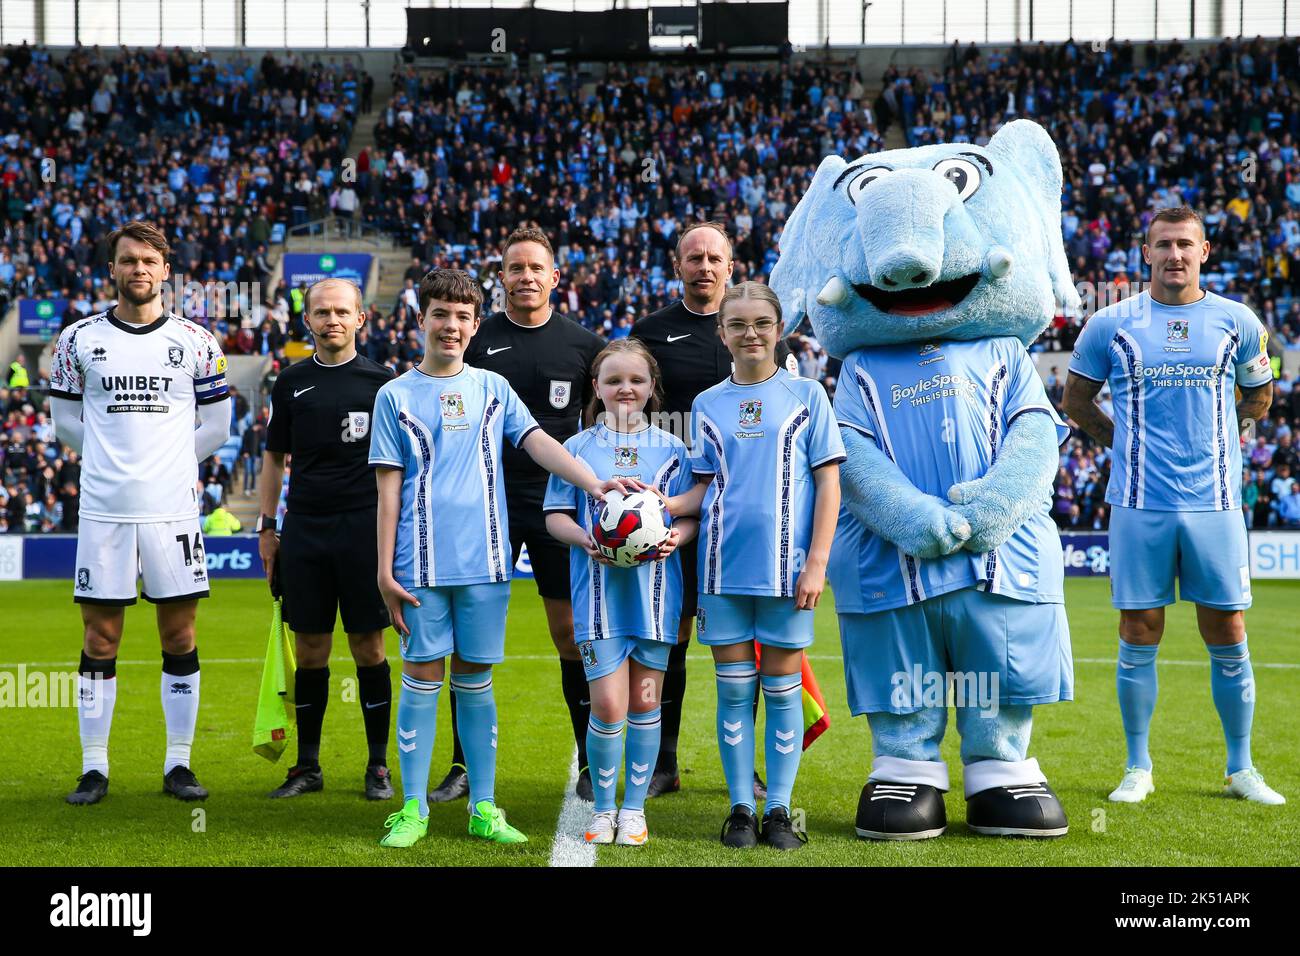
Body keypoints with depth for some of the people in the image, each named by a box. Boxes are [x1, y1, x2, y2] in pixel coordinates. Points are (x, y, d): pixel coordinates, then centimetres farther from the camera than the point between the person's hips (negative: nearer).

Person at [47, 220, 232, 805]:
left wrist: (164, 463, 9)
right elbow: (65, 422, 12)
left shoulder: (194, 341, 4)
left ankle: (178, 764, 13)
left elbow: (216, 427, 10)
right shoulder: (79, 339, 5)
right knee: (99, 642, 3)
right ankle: (94, 768, 11)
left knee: (180, 639, 4)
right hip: (103, 513, 0)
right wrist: (115, 460, 9)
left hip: (172, 510, 0)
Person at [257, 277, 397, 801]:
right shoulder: (291, 382, 10)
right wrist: (267, 526, 10)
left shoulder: (381, 380, 3)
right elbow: (274, 456, 15)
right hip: (304, 527, 2)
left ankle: (378, 764, 11)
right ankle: (307, 766, 15)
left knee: (368, 648, 0)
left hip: (364, 526, -2)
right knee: (309, 649, 6)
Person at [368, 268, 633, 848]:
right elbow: (389, 490, 1)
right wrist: (385, 570, -4)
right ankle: (413, 809, 10)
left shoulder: (493, 388, 11)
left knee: (476, 681, 7)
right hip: (422, 564, -2)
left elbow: (540, 443, 0)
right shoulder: (396, 396, 5)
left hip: (483, 561, 2)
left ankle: (483, 809, 13)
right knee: (422, 679, 1)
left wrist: (595, 484, -17)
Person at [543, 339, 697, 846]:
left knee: (645, 701, 7)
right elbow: (556, 516, 5)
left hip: (655, 590, 1)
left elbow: (691, 515, 8)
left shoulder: (671, 449, 8)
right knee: (608, 705, -8)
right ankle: (603, 808, 11)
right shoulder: (578, 448, 5)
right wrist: (586, 540, -15)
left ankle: (634, 809, 19)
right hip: (599, 591, -1)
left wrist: (676, 537, -14)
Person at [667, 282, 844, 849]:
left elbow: (828, 484, 1)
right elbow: (706, 488, 13)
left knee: (782, 689, 3)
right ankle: (741, 807, 13)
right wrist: (663, 505, -8)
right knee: (733, 689, 5)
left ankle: (779, 809, 11)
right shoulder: (708, 405, 10)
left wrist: (817, 563, -7)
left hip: (785, 567, -2)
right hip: (724, 567, 2)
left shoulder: (806, 396, 3)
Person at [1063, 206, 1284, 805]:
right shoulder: (1111, 326, 3)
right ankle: (1138, 767, 15)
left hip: (1215, 504, 1)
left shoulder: (1237, 323, 6)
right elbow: (1076, 400, 16)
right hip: (1139, 507, -1)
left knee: (1228, 638, 4)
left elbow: (1257, 399, 21)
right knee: (1139, 637, 3)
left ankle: (1241, 768, 16)